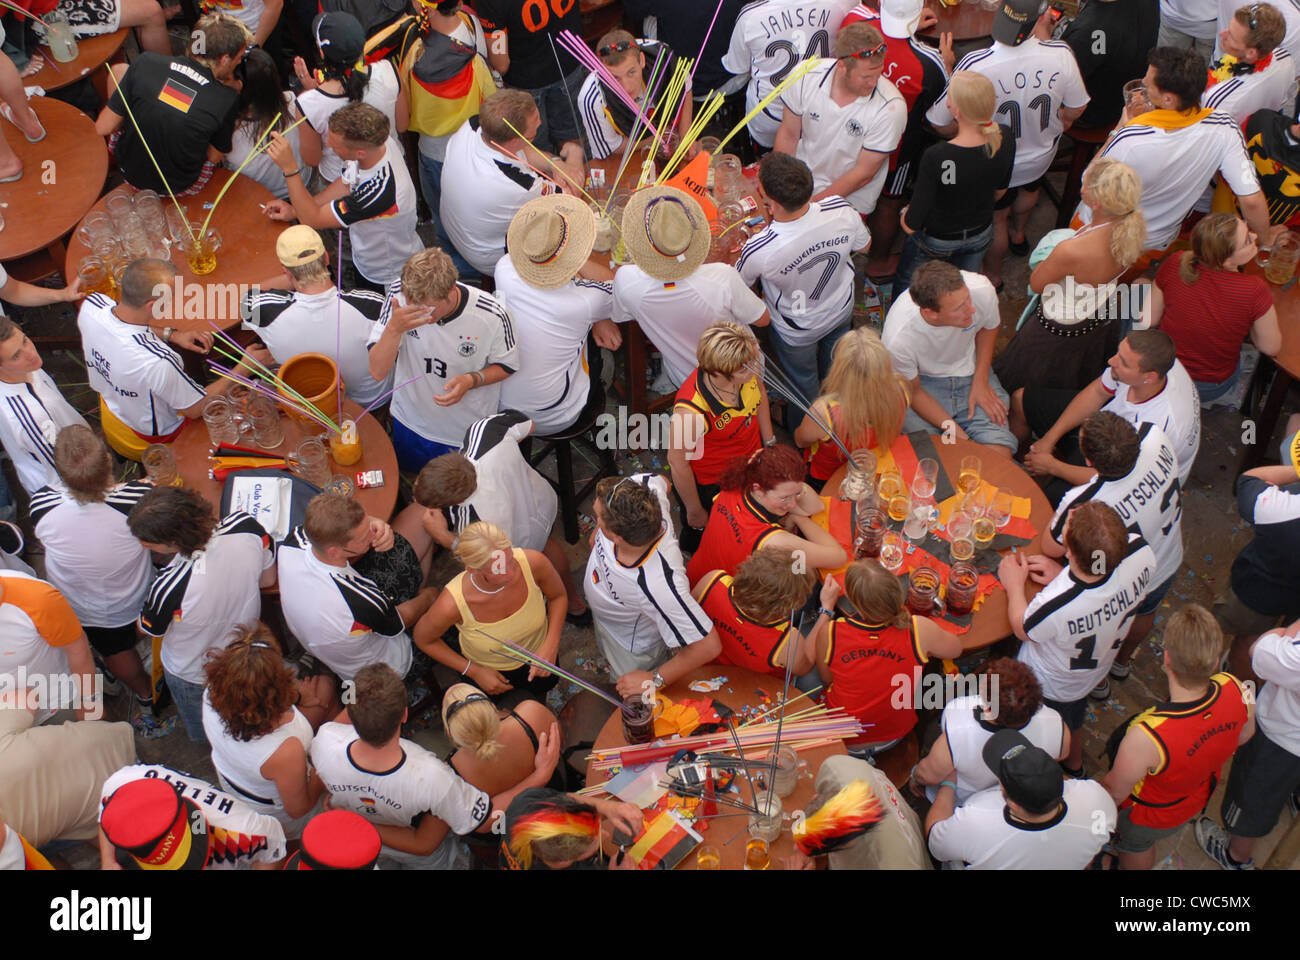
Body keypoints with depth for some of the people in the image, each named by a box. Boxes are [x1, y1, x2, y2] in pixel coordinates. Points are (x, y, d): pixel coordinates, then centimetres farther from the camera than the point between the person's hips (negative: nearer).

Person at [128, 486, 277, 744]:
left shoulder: (169, 587, -46)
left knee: (201, 735, 34)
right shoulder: (245, 525, -34)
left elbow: (150, 630, -20)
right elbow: (268, 579, -11)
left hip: (193, 673, -4)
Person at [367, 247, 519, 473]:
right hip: (410, 423, 2)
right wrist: (394, 328, -43)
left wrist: (471, 380, -30)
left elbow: (506, 366, -9)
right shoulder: (401, 295, -26)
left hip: (469, 434, -2)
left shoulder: (492, 316, -30)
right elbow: (378, 372, -25)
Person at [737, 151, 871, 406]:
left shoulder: (758, 250, -44)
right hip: (842, 309, 4)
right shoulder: (841, 210, -35)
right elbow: (863, 246, -11)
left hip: (797, 330, -4)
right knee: (833, 365, 37)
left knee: (802, 380, 29)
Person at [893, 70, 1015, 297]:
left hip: (934, 240, -4)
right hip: (981, 235, 5)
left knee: (905, 285, 27)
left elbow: (911, 225, -29)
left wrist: (906, 213, -5)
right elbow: (999, 191, 0)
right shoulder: (1005, 138, -22)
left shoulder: (936, 157, -40)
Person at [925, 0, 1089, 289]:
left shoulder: (975, 65, -39)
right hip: (1041, 155, 3)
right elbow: (1076, 108, -12)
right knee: (1029, 188, 38)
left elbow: (941, 123, -27)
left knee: (995, 219, 26)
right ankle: (1019, 234, 70)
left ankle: (993, 274, 52)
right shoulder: (1061, 54, -30)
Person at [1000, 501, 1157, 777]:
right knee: (1074, 719, 39)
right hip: (1096, 670, 5)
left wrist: (1014, 586, -5)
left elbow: (1023, 629, -21)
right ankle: (1074, 765, 67)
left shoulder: (1054, 606, -49)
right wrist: (1064, 576, -11)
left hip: (1047, 684, -5)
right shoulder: (1141, 552, -37)